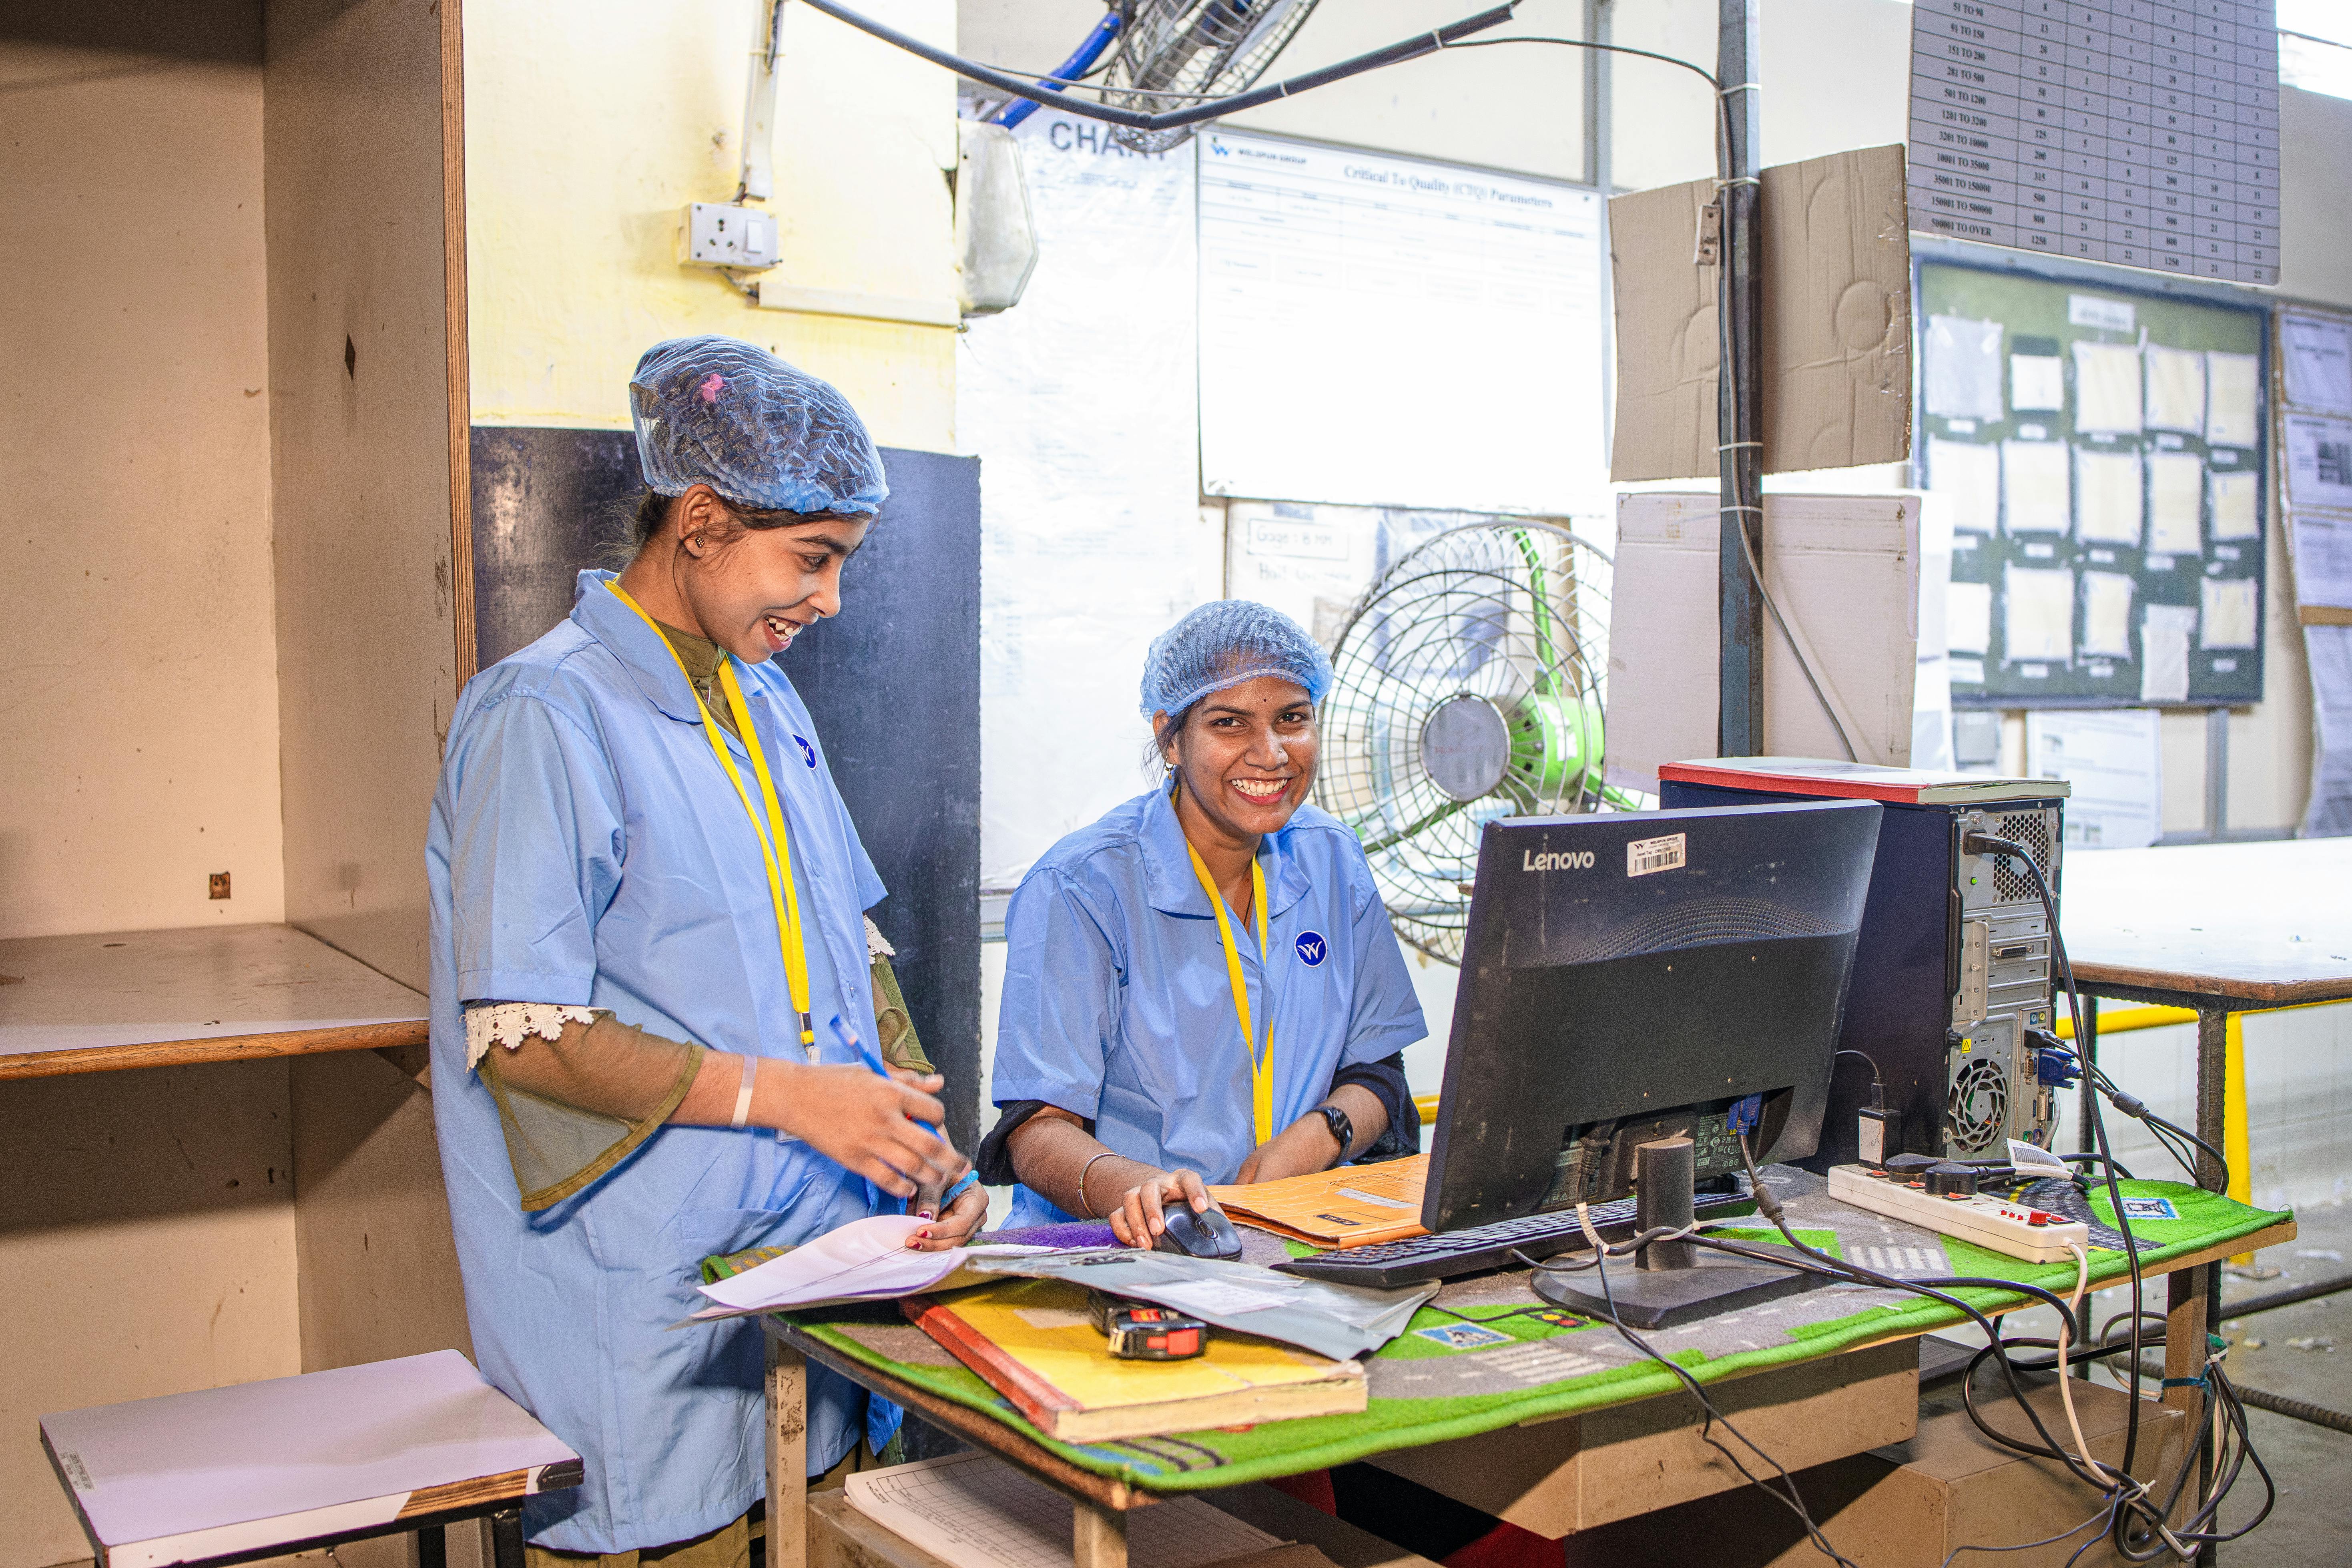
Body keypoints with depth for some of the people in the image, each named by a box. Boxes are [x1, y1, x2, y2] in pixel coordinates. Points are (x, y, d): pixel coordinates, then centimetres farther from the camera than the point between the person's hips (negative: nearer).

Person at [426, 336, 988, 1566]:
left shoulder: (767, 703, 14)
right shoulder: (547, 716, -12)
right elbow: (518, 1037, -17)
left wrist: (926, 1151, 4)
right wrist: (779, 1093, -18)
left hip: (822, 1272, 8)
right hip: (653, 1309, -7)